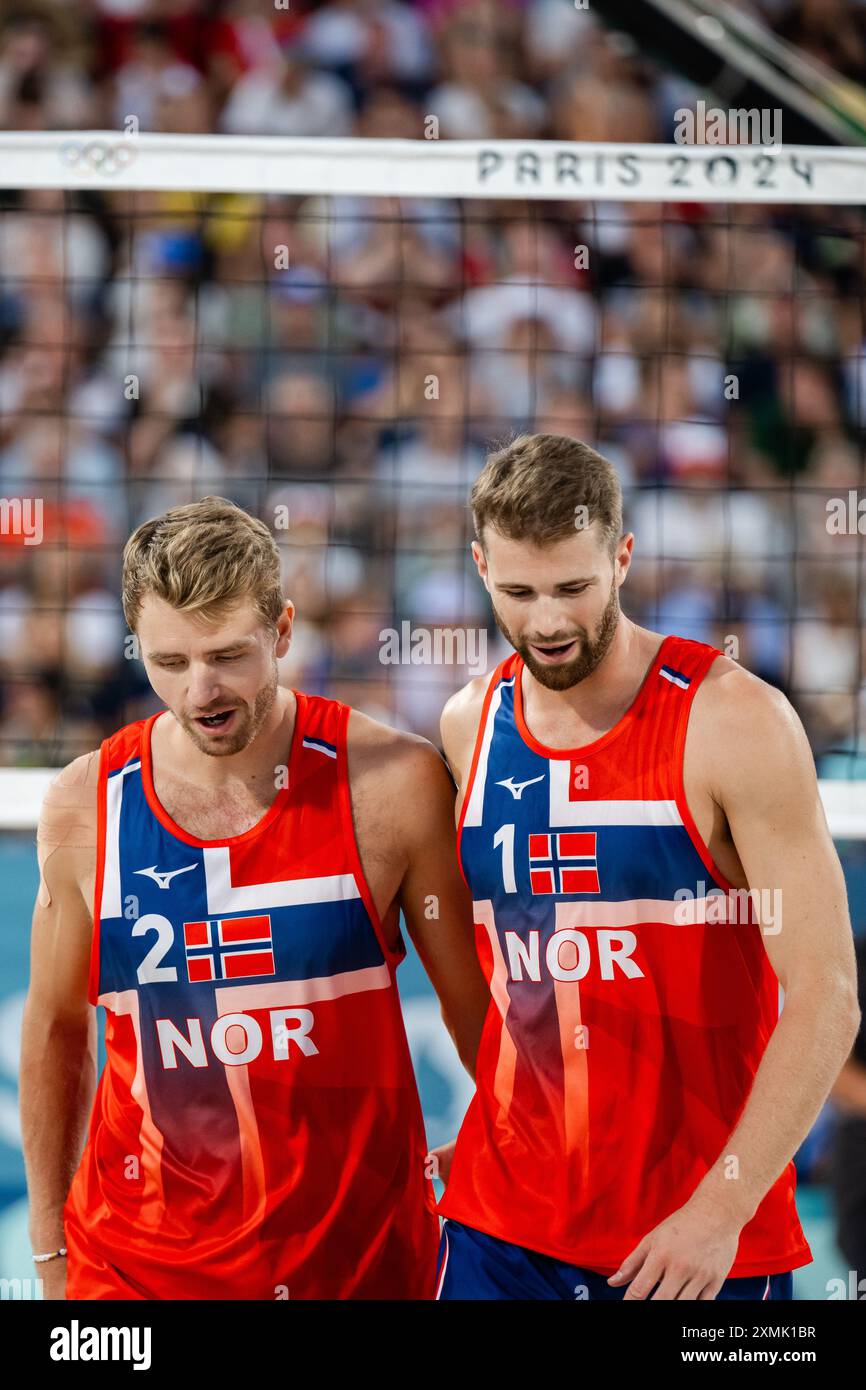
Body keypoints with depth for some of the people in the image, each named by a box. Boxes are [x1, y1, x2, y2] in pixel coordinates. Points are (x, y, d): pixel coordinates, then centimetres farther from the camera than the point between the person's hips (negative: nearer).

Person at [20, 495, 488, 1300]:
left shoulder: (389, 784, -8)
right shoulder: (84, 807, -2)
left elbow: (476, 1005, 1)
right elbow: (57, 1028, 10)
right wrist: (50, 1246, 12)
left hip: (362, 1251, -1)